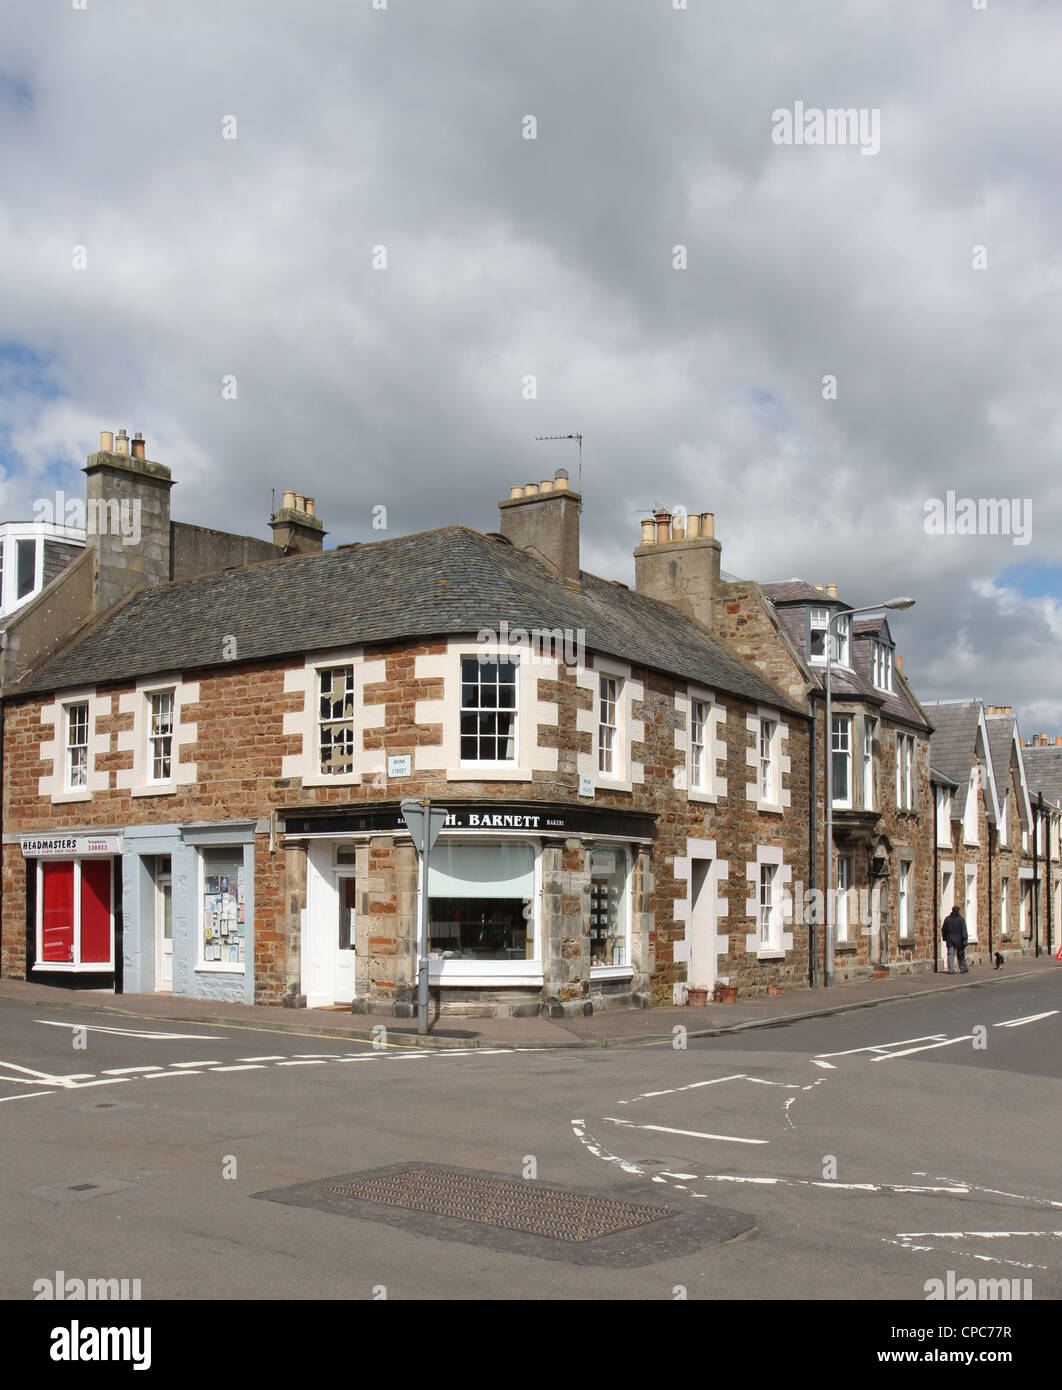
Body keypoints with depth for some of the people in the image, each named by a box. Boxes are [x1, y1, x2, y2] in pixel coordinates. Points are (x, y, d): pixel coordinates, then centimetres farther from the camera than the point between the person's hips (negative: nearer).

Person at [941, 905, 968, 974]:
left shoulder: (947, 919, 5)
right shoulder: (961, 919, -5)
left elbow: (943, 930, 11)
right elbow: (964, 930, -12)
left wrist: (945, 938, 21)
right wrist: (965, 939, -12)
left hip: (950, 941, 2)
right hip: (959, 940, -2)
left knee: (950, 955, 0)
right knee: (961, 955, 10)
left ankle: (951, 970, -8)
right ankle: (963, 969, 17)